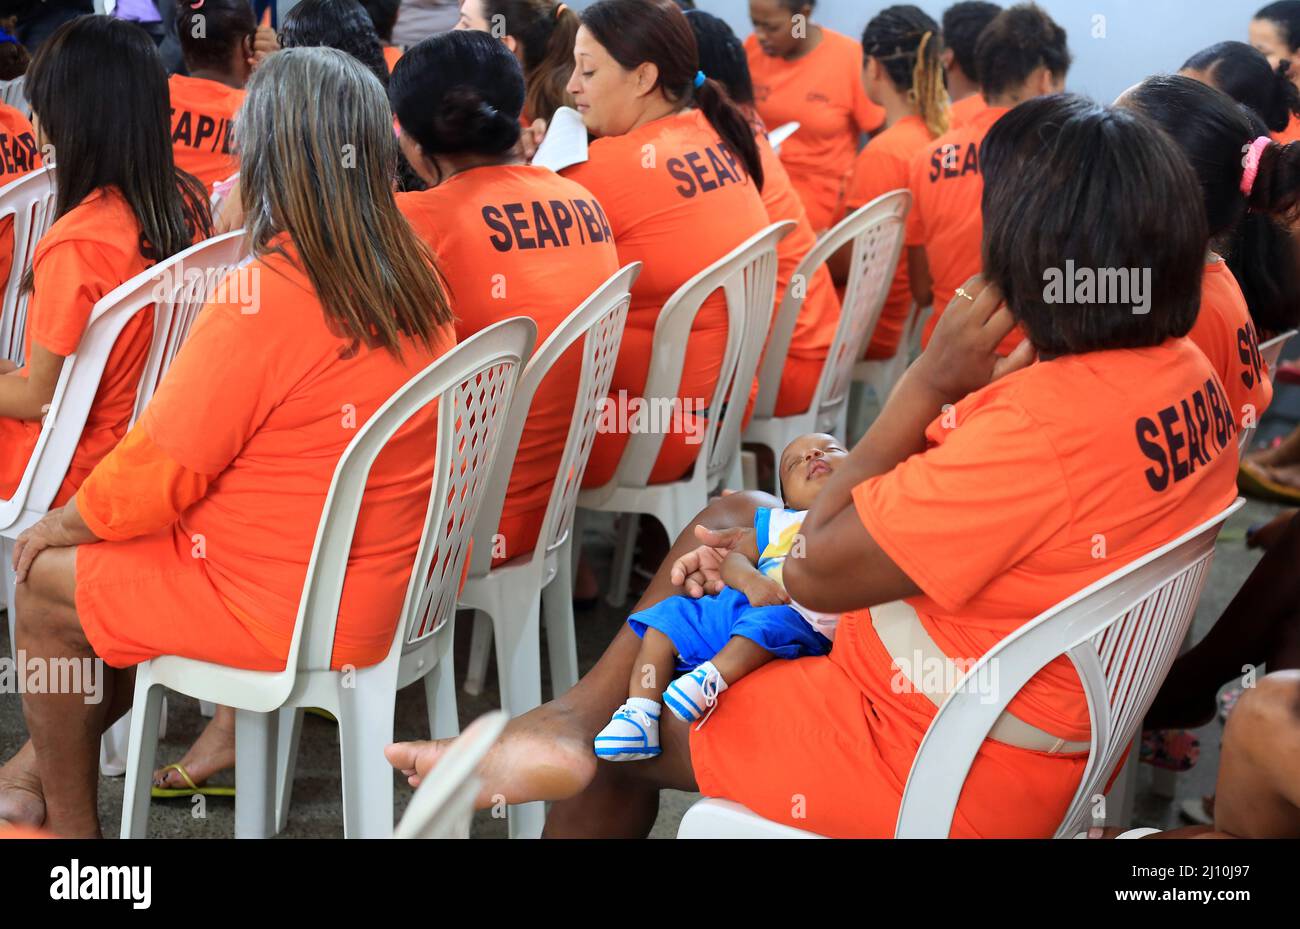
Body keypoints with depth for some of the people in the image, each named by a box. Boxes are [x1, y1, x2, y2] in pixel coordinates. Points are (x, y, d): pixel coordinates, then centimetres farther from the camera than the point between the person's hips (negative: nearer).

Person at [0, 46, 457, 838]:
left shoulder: (264, 297, -25)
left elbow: (156, 475, -16)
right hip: (386, 585, 8)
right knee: (117, 562, 24)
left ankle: (69, 819, 28)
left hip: (297, 611, -8)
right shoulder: (412, 275, -2)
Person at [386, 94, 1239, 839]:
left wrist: (930, 382, -18)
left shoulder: (1041, 425, -32)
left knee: (609, 729, 10)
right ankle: (570, 717, 3)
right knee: (732, 516, 13)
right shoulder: (1182, 371, -4)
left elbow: (815, 572, -22)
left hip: (943, 768, -9)